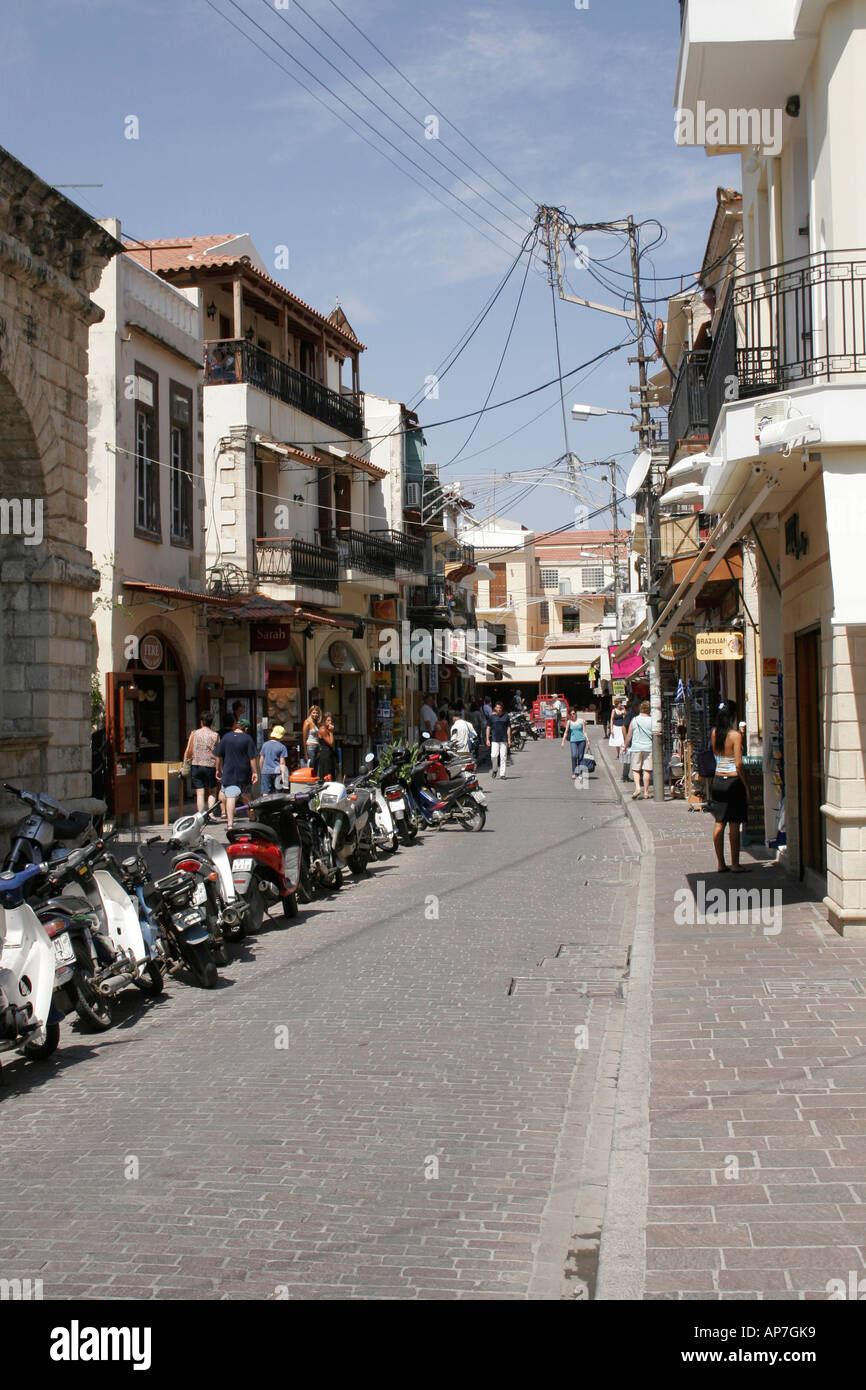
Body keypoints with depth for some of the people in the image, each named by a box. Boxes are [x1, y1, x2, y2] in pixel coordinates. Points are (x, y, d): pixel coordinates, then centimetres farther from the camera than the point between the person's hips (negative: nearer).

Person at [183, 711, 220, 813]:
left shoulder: (194, 733, 1)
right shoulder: (215, 735, -1)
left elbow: (188, 752, 1)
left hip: (196, 765, 1)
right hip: (210, 766, -1)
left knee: (200, 794, 3)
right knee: (212, 792, 13)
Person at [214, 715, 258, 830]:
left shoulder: (225, 737, -1)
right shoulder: (247, 738, -3)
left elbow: (218, 756, 3)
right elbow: (252, 757, -5)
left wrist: (218, 770, 14)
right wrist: (255, 772, 0)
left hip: (229, 773, -1)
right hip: (245, 773, 1)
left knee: (230, 797, -7)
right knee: (246, 795, 20)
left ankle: (230, 823, -14)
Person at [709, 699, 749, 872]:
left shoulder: (714, 733, 3)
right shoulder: (735, 735, -14)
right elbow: (738, 764, -15)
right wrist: (746, 786, -9)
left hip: (717, 780, 6)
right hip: (733, 781, -5)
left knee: (719, 823, 8)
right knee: (734, 825, 0)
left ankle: (720, 863, 11)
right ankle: (735, 864, 3)